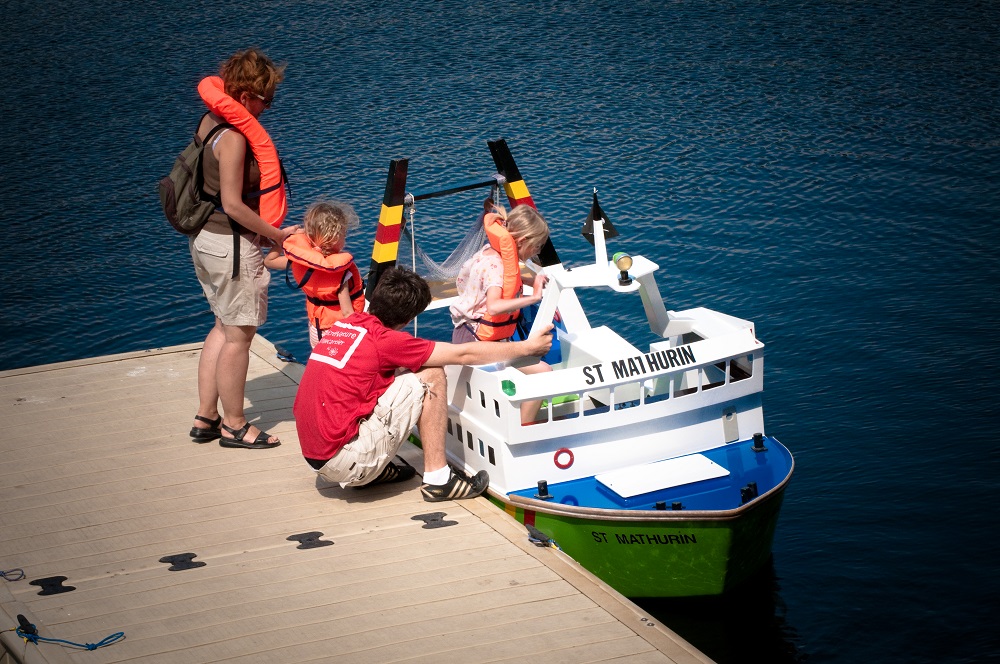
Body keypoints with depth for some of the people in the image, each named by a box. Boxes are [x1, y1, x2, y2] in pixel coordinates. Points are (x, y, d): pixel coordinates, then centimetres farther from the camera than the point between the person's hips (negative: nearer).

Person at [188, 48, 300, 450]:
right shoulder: (233, 137, -23)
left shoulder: (210, 120, 6)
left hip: (205, 237, 10)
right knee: (239, 334, 2)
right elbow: (233, 206, -24)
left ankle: (205, 418, 26)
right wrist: (278, 235, -14)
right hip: (231, 244, -10)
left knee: (224, 326, 20)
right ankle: (234, 426, 14)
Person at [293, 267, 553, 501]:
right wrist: (526, 347, 8)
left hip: (315, 457, 8)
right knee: (431, 375, -4)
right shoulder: (384, 340, -13)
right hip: (346, 462, -8)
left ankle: (373, 472, 20)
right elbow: (464, 355, -4)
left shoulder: (344, 325, 8)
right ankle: (438, 480, -1)